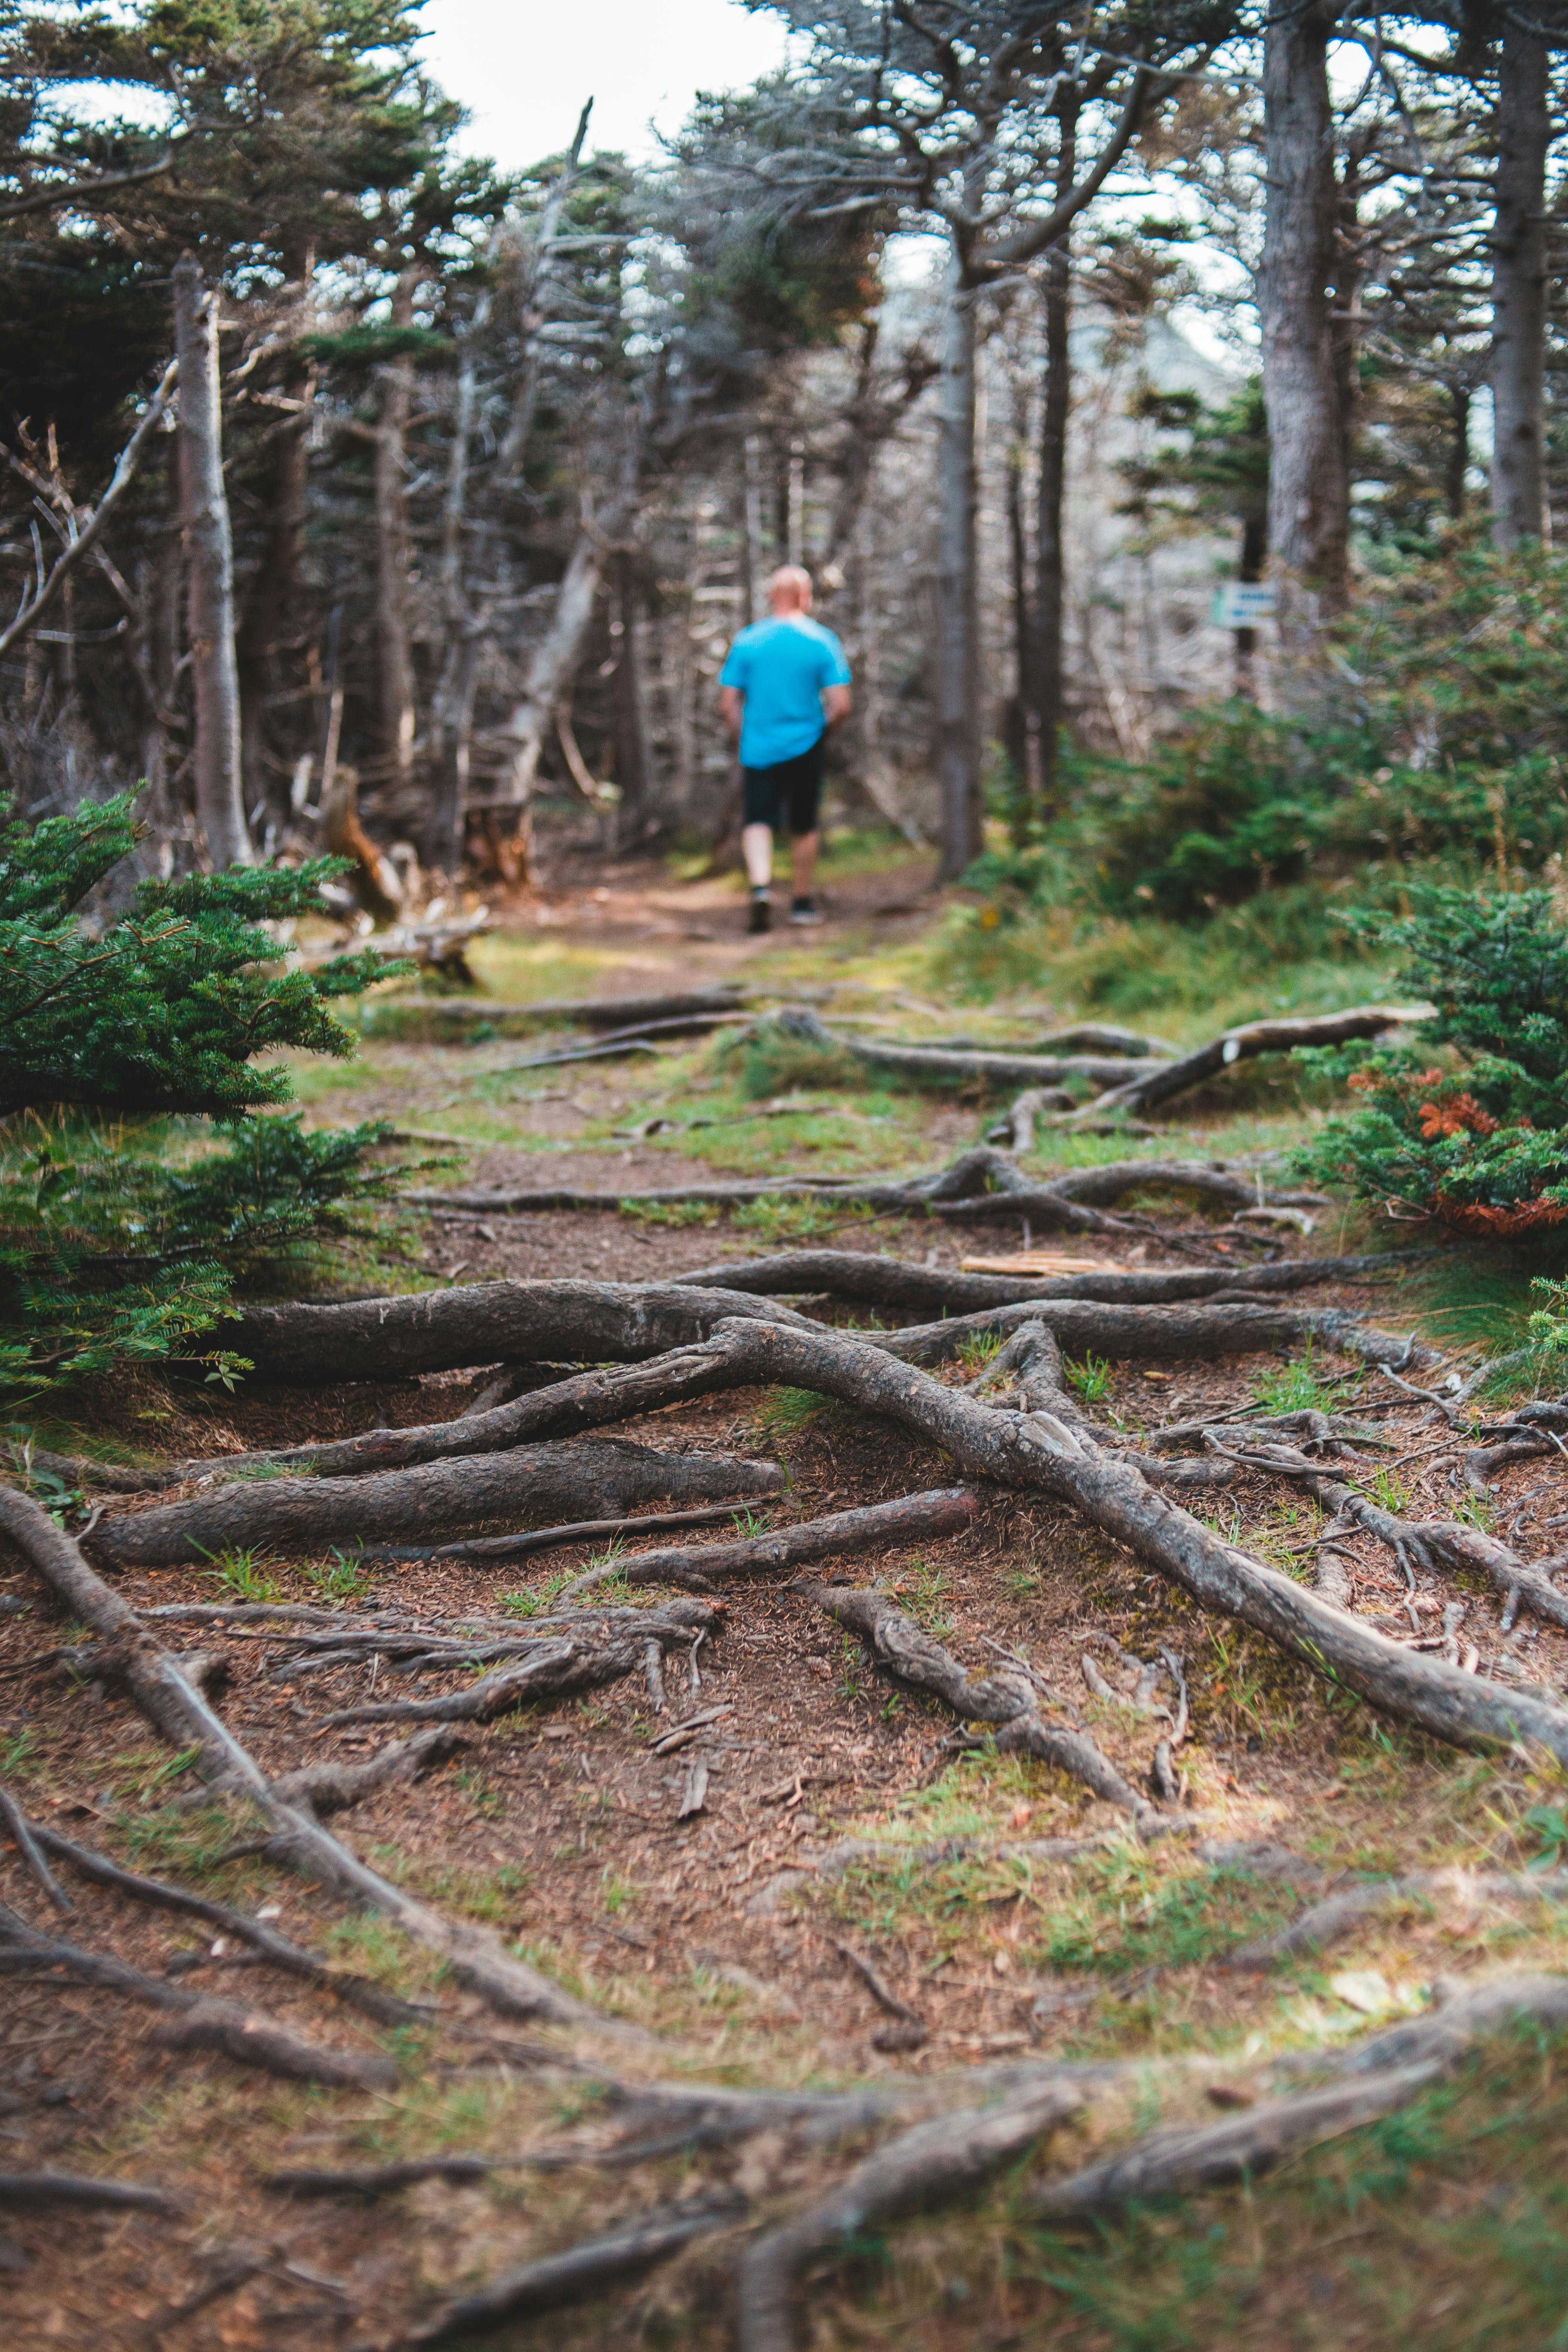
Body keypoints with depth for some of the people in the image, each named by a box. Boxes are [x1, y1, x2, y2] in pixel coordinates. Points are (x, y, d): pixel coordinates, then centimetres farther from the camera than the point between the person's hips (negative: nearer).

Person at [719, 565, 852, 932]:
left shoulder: (748, 641, -1)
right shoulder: (822, 641, -4)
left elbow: (729, 702, -1)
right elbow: (841, 705, -9)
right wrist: (823, 726, 11)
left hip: (759, 748, 0)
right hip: (805, 748, 0)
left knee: (758, 821, 0)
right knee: (804, 827, 14)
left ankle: (761, 888, -25)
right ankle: (802, 902, 25)